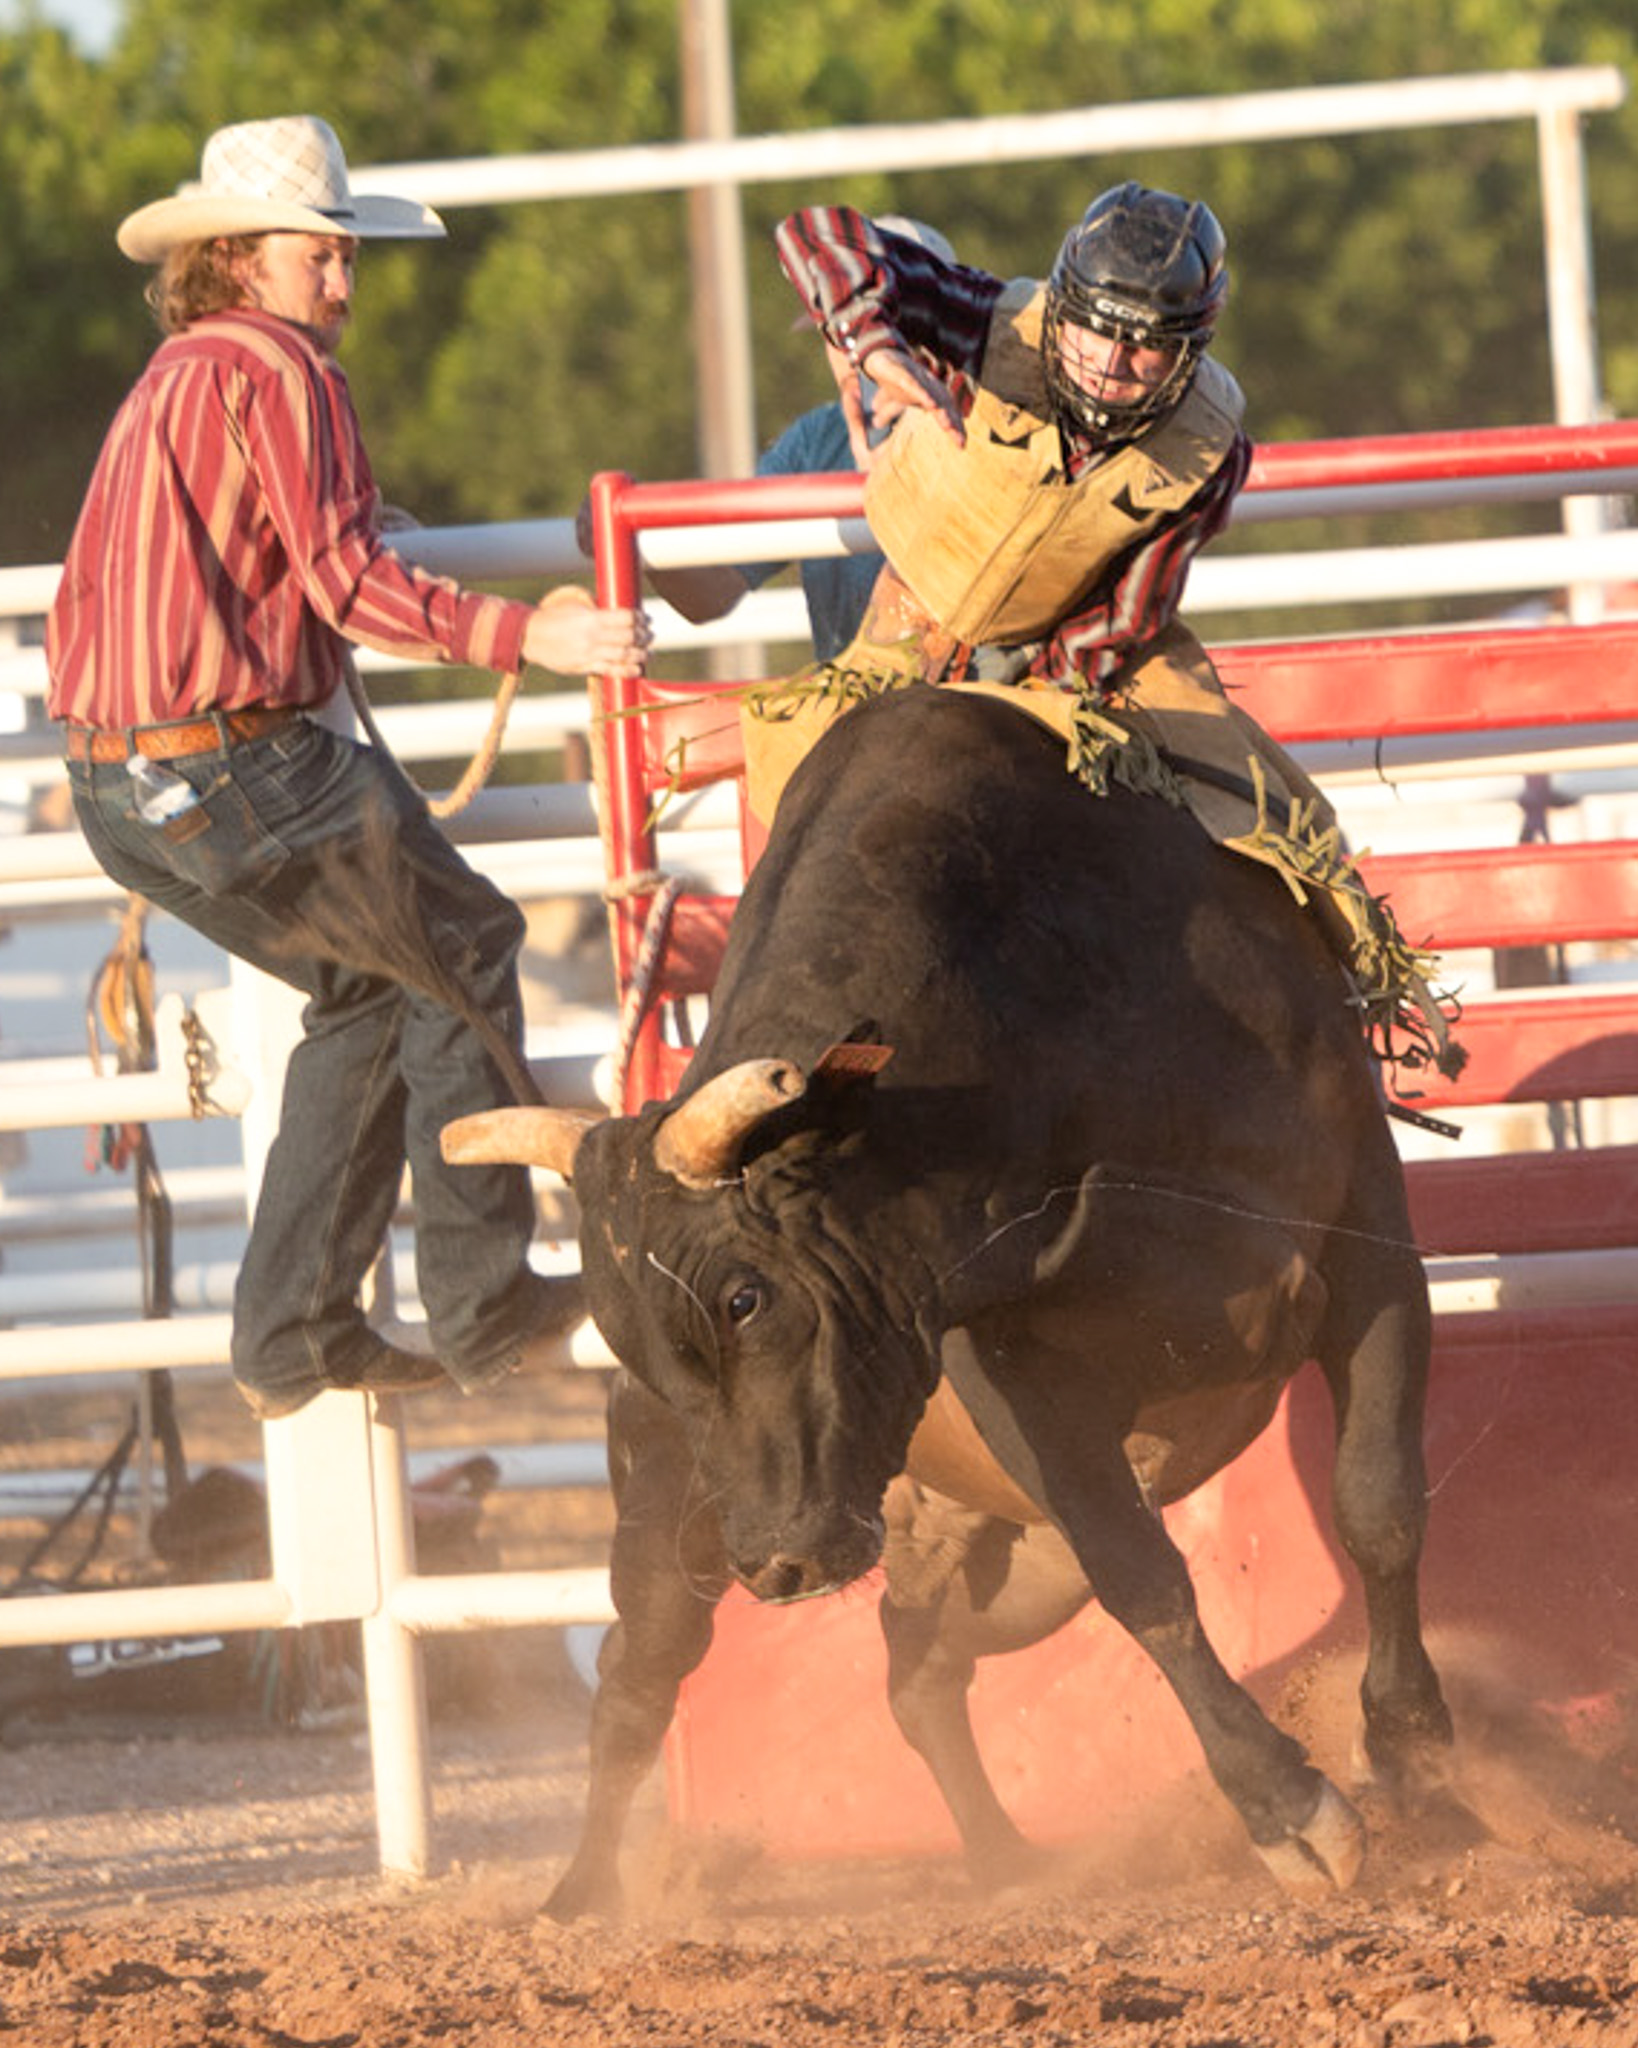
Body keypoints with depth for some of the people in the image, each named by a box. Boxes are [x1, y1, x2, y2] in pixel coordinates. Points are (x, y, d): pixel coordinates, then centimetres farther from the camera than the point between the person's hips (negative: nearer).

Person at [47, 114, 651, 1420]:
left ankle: (292, 1336, 18)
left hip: (121, 784, 9)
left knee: (369, 989, 21)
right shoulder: (276, 368, -9)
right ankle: (481, 1305, 7)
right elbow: (344, 577, -19)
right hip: (232, 772, -9)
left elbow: (90, 591, 28)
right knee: (462, 952, 6)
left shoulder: (167, 381, 19)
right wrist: (526, 637, -23)